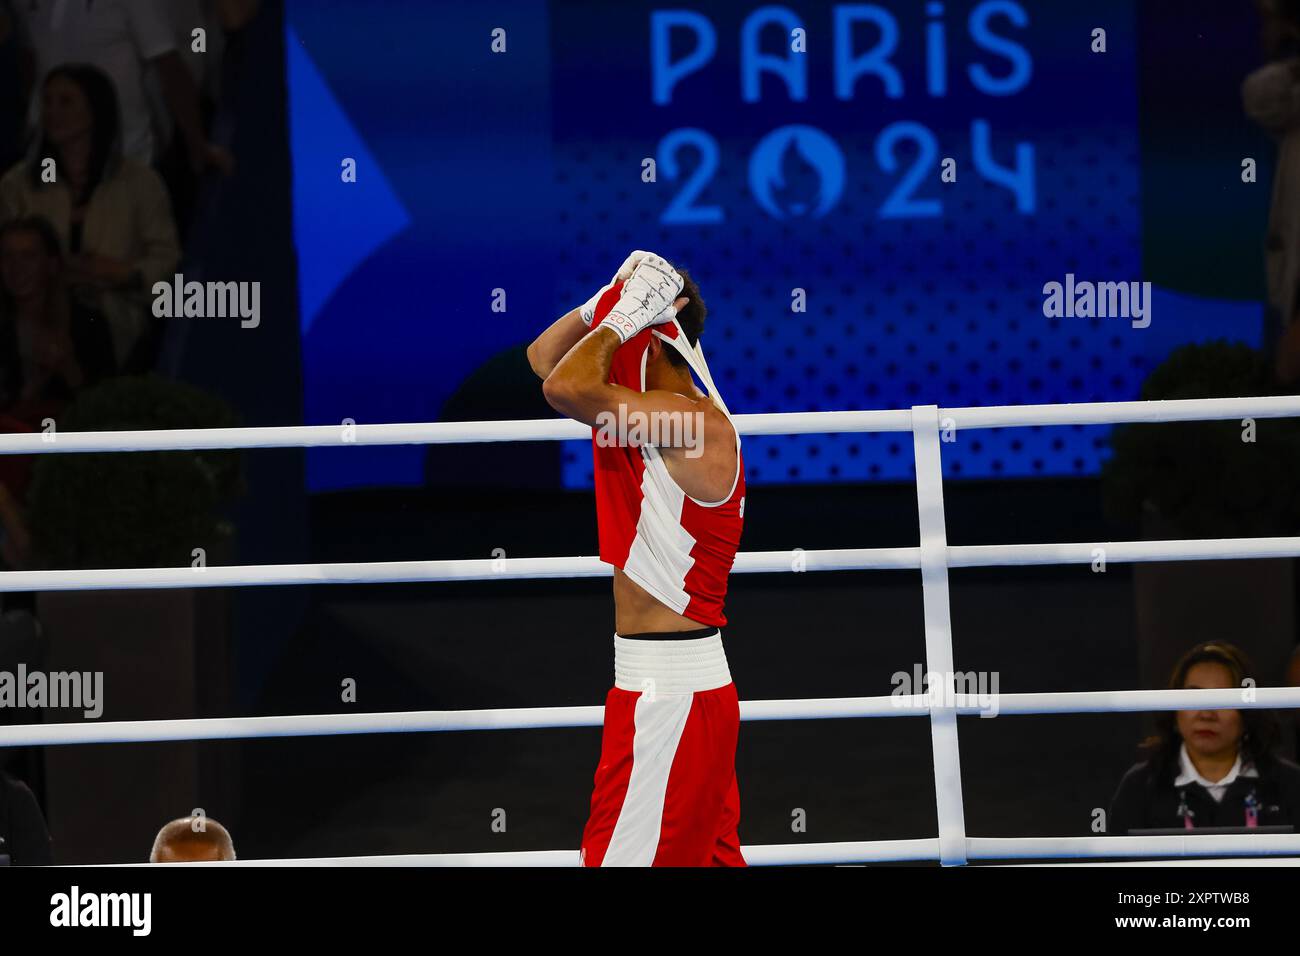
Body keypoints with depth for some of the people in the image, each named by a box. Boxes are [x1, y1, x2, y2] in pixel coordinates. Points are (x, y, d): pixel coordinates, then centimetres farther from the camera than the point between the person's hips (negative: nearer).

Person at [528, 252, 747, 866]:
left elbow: (566, 388, -33)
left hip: (671, 698, -10)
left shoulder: (701, 425, -19)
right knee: (713, 854, 13)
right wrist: (608, 301, 4)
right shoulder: (653, 413, 11)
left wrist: (625, 315, -18)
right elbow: (545, 359, 20)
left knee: (621, 856, -8)